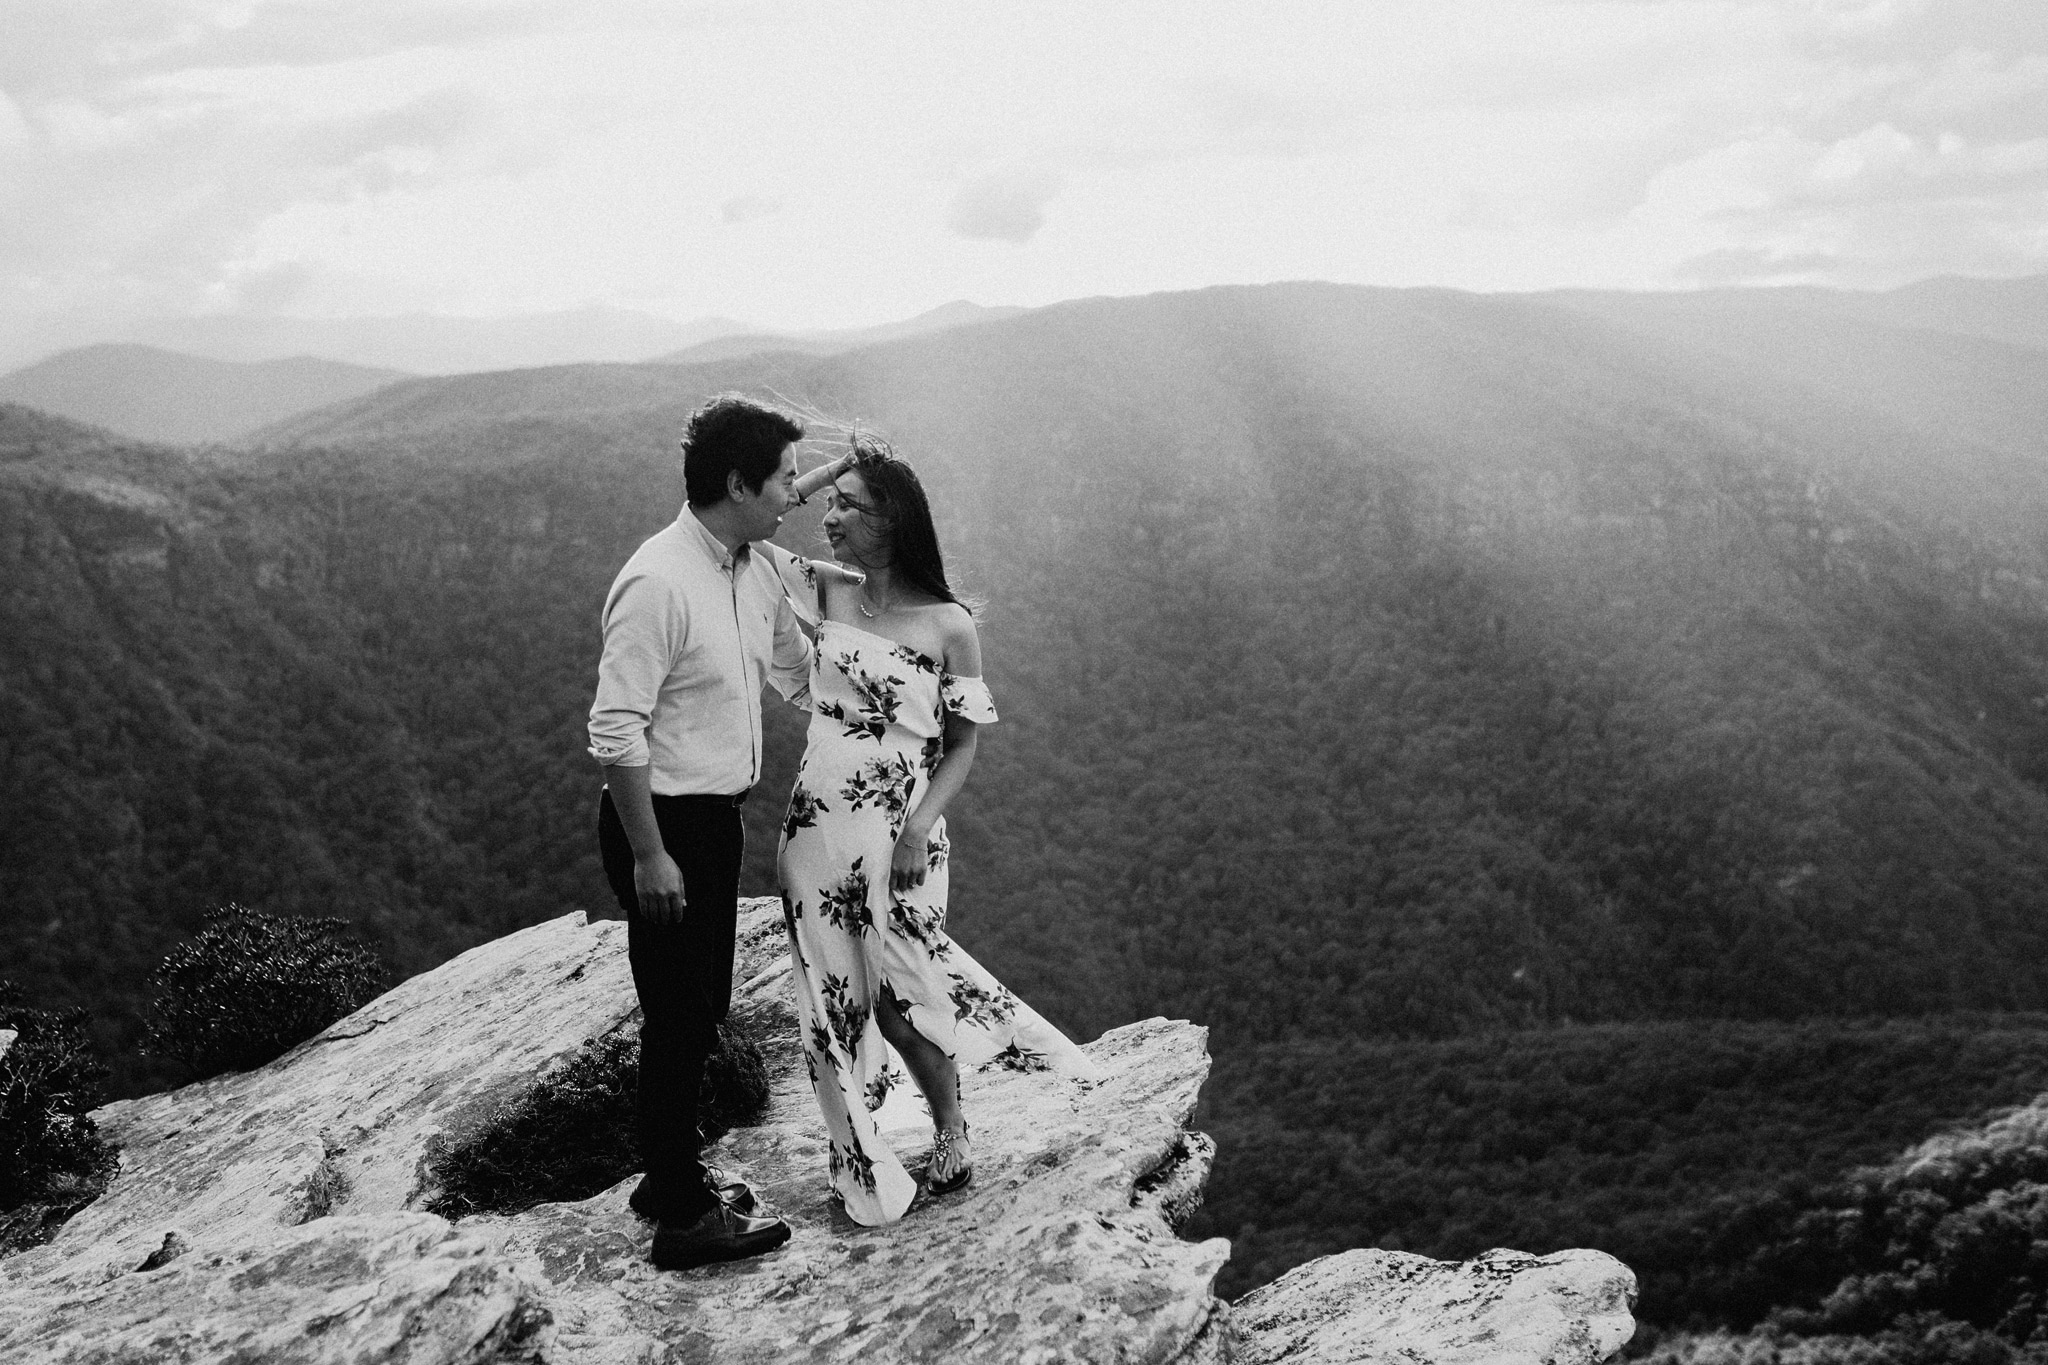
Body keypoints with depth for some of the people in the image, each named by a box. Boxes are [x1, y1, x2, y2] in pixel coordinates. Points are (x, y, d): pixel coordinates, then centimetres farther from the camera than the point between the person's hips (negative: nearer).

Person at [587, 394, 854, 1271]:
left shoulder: (753, 570, 5)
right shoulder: (659, 582, -23)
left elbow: (799, 672, 20)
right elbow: (615, 731, -24)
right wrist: (648, 856, -22)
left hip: (716, 814, 9)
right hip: (664, 821, -9)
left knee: (699, 1009, 20)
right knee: (678, 1016, 2)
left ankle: (674, 1171, 37)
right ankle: (682, 1216, 15)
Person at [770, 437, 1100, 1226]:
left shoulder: (948, 626, -7)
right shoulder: (822, 592, 4)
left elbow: (962, 746, -3)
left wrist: (919, 827, -14)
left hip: (899, 833, -4)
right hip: (816, 827, 4)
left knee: (900, 995, -1)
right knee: (833, 997, 9)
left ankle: (952, 1139, 24)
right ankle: (862, 1165, 24)